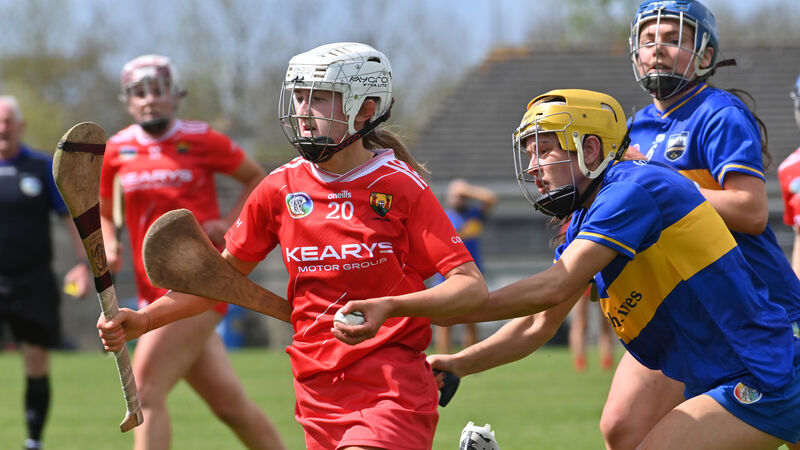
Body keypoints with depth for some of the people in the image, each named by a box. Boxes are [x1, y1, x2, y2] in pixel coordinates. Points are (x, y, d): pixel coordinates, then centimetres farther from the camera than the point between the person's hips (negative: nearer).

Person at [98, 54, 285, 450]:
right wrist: (108, 244, -1)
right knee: (230, 404, 8)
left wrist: (229, 222, -5)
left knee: (146, 392, -15)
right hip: (154, 292, 5)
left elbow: (257, 179, 9)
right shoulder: (117, 151, 7)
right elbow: (101, 212, 20)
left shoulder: (201, 141, -3)